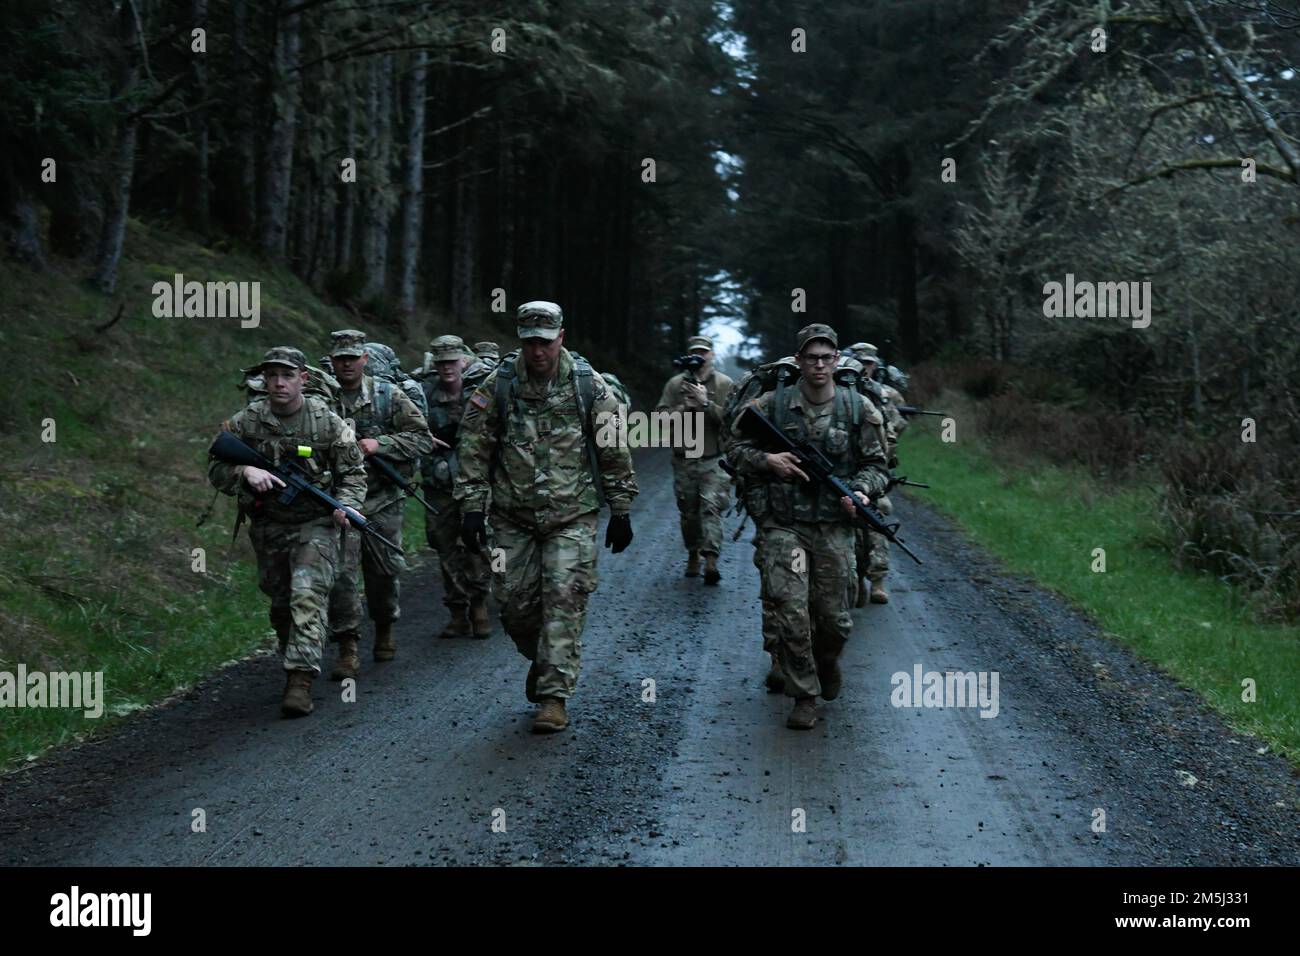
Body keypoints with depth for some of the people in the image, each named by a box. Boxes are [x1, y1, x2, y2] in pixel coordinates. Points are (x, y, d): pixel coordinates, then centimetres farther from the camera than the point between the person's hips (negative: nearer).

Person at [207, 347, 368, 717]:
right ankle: (292, 658, 39)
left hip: (315, 524, -3)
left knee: (308, 595, -20)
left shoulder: (328, 422, -7)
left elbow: (354, 472, 1)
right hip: (268, 528, 3)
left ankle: (300, 680, -23)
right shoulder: (245, 422, -4)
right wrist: (245, 471, -20)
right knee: (280, 603, 15)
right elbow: (215, 470, 0)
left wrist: (346, 505, -17)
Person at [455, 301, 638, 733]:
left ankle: (554, 696, -5)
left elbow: (614, 450, 5)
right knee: (514, 600, 4)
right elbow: (474, 449, 2)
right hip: (513, 518, 2)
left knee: (564, 599, -9)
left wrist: (620, 511, 5)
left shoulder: (587, 384, -2)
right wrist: (472, 507, -3)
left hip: (573, 515, -1)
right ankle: (540, 658, 33)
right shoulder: (498, 385, -2)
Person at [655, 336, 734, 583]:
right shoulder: (675, 384, 6)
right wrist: (685, 407, -13)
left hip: (714, 461, -3)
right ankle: (693, 555, 27)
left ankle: (711, 559, -20)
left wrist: (706, 403, -18)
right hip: (684, 460, 3)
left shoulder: (725, 385, 0)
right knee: (688, 512, 11)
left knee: (712, 507, -15)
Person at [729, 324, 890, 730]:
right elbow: (737, 448, 9)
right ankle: (804, 696, 6)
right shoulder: (772, 404, 0)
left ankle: (827, 663, 40)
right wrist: (767, 460, -10)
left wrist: (862, 491, -13)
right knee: (791, 614, -9)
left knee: (836, 620, 6)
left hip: (834, 528, 1)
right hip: (784, 525, -1)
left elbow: (876, 464, 7)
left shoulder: (859, 409, 3)